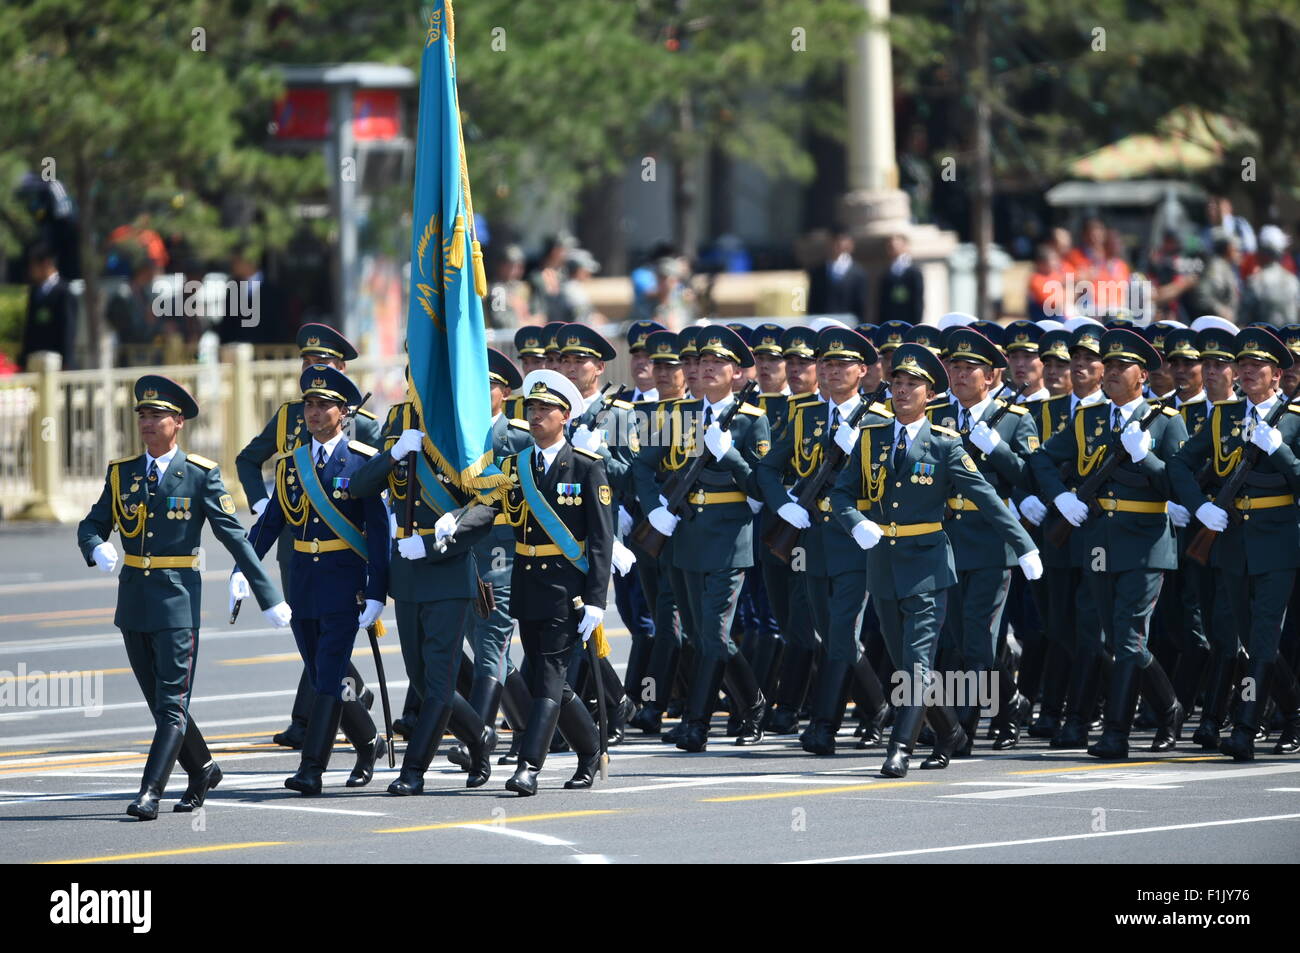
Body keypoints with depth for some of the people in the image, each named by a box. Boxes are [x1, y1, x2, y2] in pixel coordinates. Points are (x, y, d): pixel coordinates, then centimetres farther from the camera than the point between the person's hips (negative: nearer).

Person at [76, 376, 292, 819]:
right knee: (159, 702, 13)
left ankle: (150, 793, -14)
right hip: (133, 596, 5)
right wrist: (97, 549, -15)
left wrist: (269, 597, -6)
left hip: (178, 598, -5)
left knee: (172, 703, -10)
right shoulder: (122, 472, 8)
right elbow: (92, 525, 11)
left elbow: (234, 536, -5)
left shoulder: (200, 474, -4)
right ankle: (202, 770, 32)